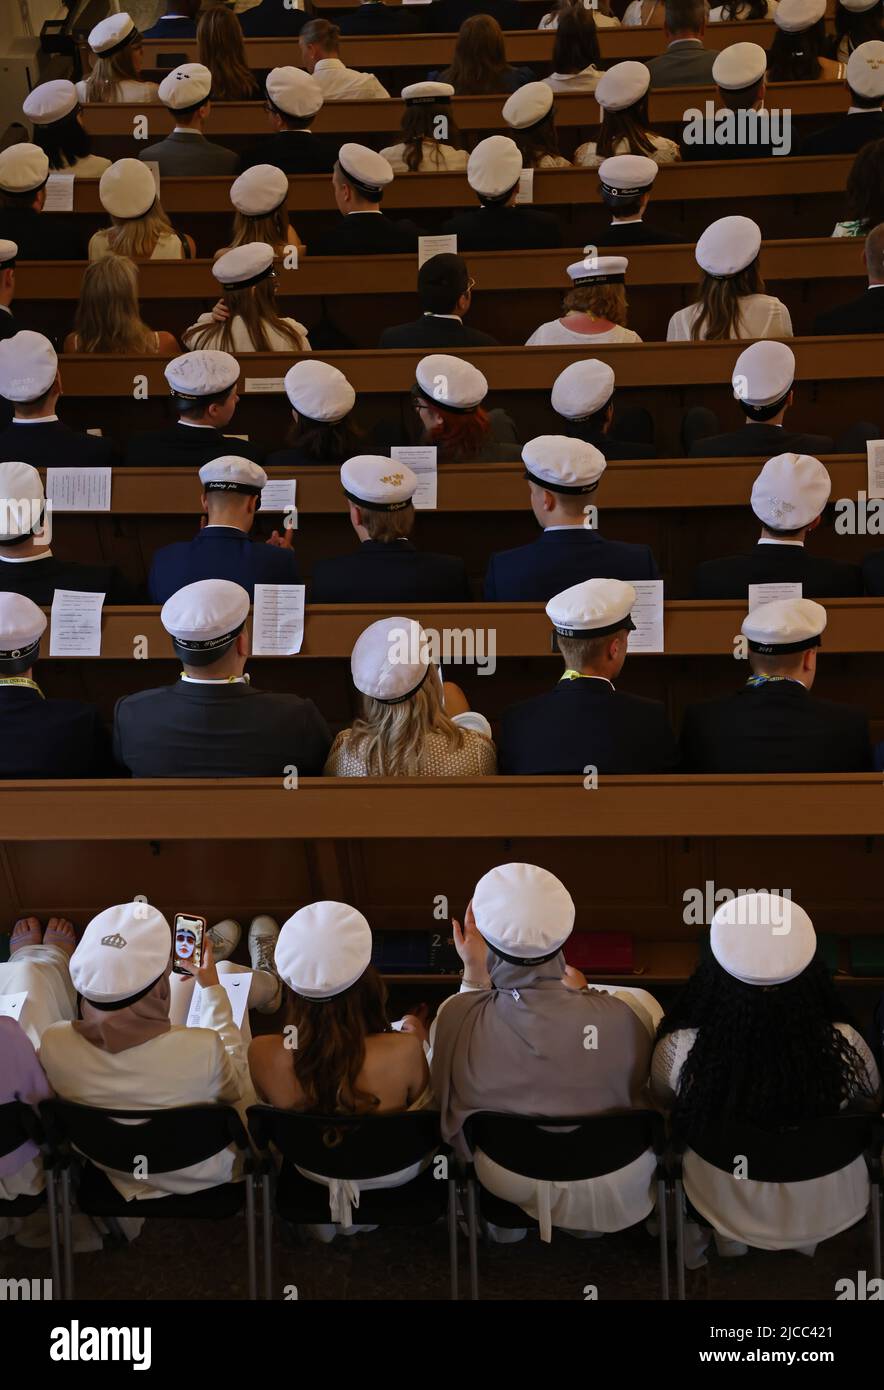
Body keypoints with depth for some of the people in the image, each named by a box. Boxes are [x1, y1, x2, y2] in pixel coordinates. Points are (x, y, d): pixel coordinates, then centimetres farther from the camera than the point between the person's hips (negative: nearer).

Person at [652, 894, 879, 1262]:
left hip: (726, 1206, 0)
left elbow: (661, 1102, -7)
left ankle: (728, 1236, 47)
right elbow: (871, 1100, -6)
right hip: (828, 1209, 1)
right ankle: (806, 1235, 48)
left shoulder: (681, 1051, -32)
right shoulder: (844, 1048, -31)